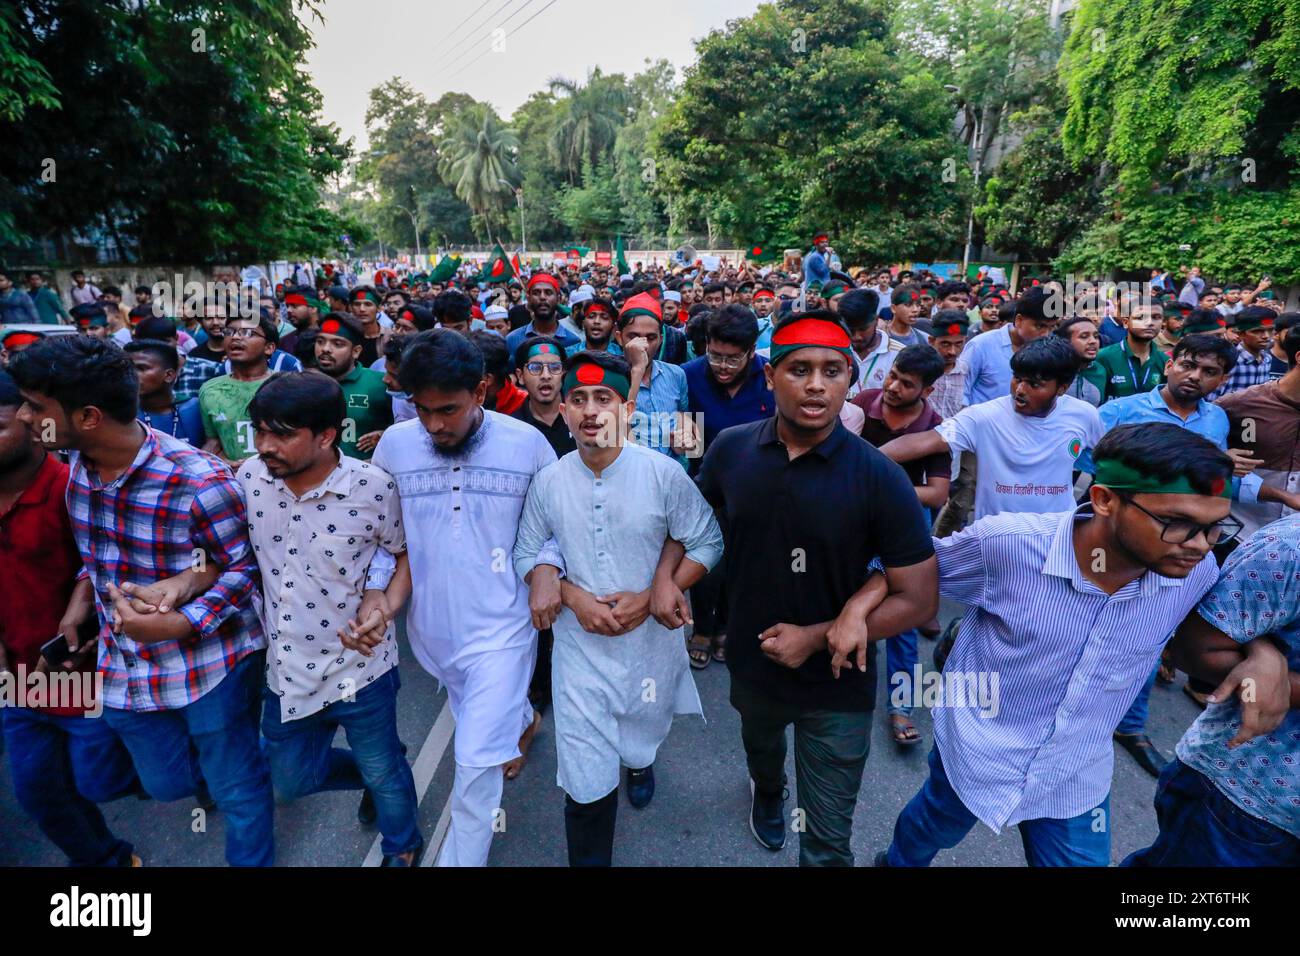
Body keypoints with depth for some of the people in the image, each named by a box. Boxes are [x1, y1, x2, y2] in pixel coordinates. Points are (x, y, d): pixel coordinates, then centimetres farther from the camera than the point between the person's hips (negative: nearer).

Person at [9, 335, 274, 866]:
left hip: (210, 659, -6)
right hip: (126, 664, 7)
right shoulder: (74, 466, -3)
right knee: (167, 783, 23)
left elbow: (246, 565, -17)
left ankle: (252, 858, 39)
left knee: (237, 790, 12)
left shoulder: (198, 481, -26)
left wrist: (180, 624, -27)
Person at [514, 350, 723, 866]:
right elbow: (526, 553, 3)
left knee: (640, 740, 27)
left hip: (651, 640, 0)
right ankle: (589, 859, 29)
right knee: (586, 783, 1)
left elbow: (707, 544, -7)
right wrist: (573, 596, -14)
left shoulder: (664, 473, -14)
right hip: (579, 645, 0)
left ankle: (640, 761, 64)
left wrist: (651, 597, -17)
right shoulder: (548, 481, -7)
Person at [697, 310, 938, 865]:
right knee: (761, 751, 36)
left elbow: (919, 601, -17)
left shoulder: (880, 479, -23)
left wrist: (816, 637, -21)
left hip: (837, 687, -4)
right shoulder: (730, 450, -14)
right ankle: (768, 791, 72)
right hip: (751, 665, 4)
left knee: (827, 845, 10)